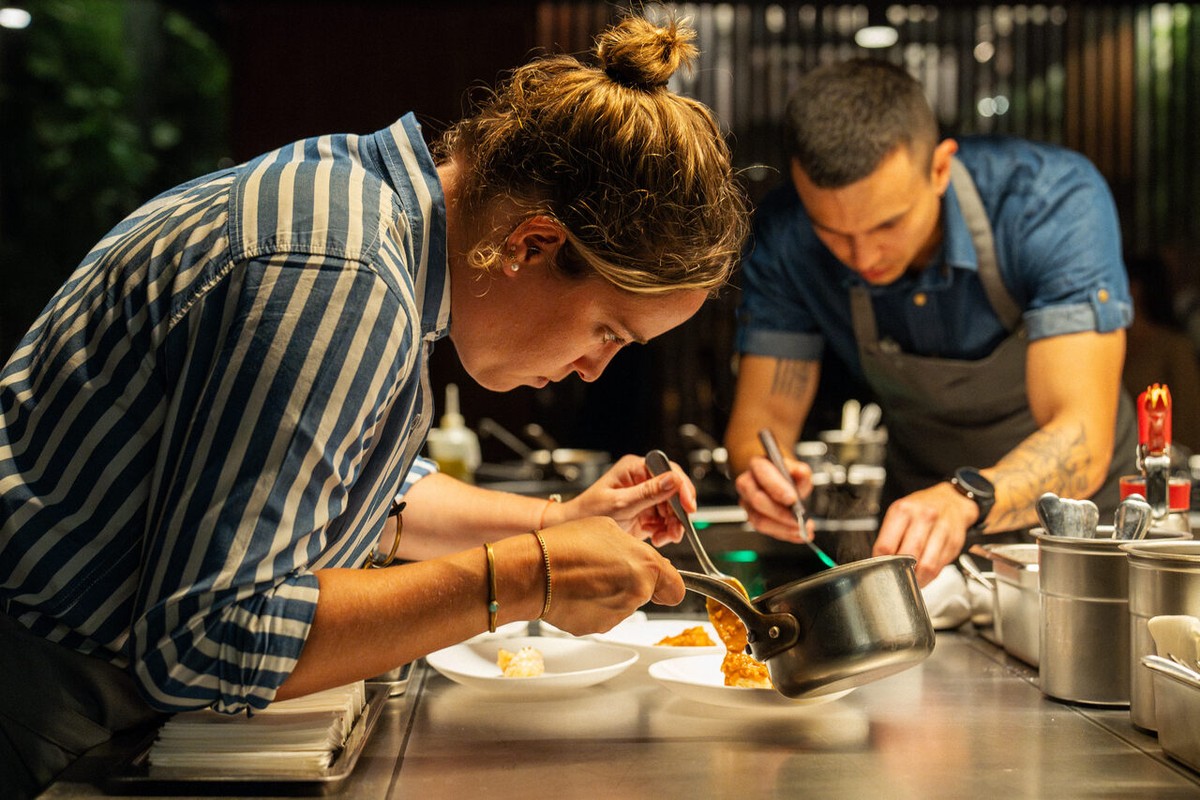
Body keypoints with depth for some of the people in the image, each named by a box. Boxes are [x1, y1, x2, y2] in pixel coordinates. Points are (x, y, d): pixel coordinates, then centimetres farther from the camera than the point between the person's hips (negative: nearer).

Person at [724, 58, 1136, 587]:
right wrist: (759, 472, -34)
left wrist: (965, 500, -53)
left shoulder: (1056, 201, -26)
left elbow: (1083, 442, -34)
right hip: (916, 505, 2)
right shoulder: (784, 237, -17)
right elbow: (763, 414, -11)